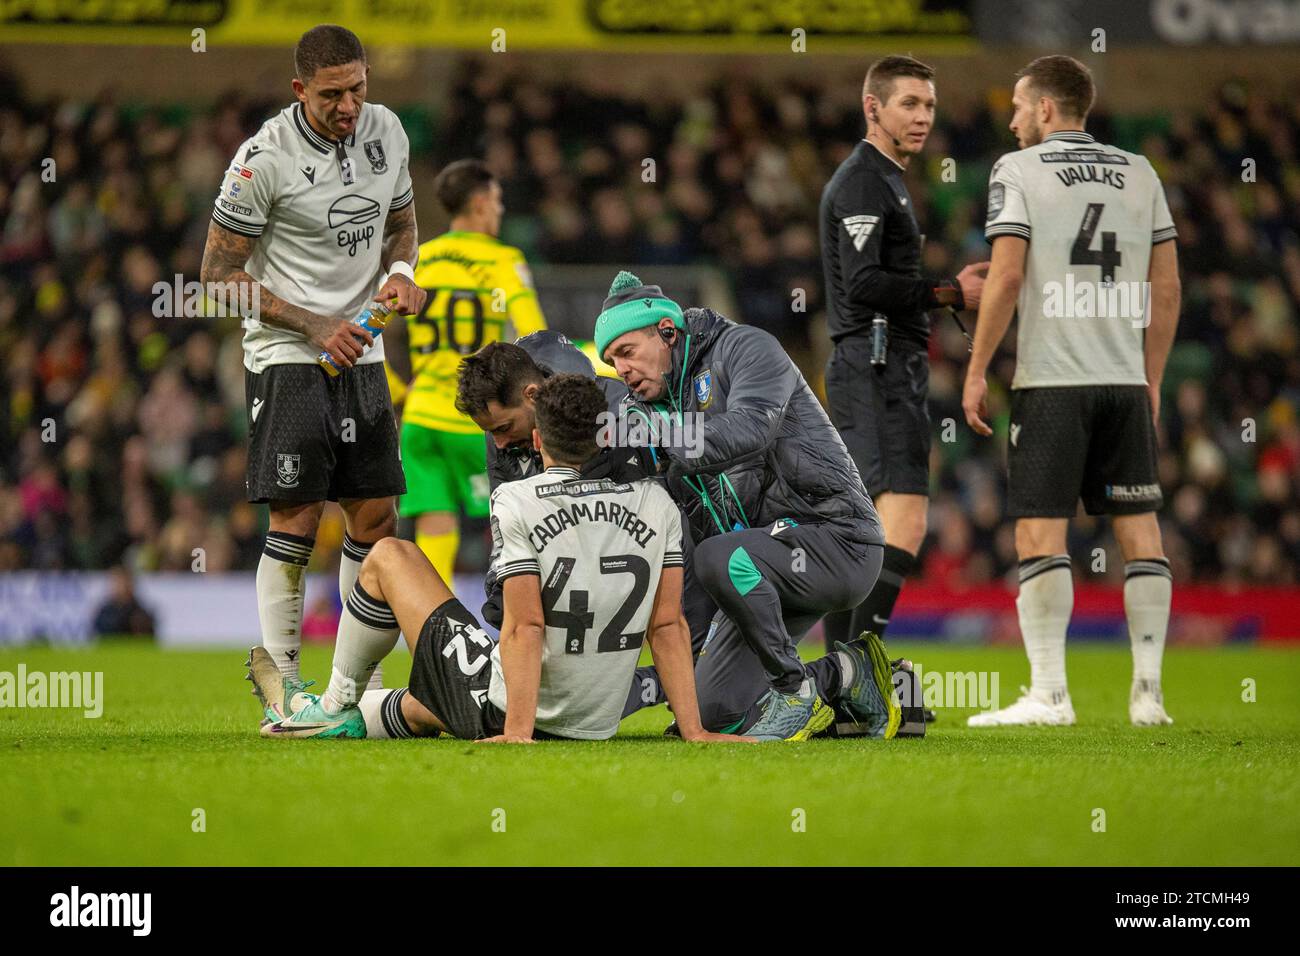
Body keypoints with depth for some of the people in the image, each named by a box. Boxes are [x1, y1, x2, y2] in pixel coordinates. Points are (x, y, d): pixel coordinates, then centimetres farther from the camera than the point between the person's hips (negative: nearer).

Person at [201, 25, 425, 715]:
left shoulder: (385, 131, 3)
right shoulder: (265, 158, -16)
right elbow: (220, 272, -11)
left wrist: (401, 271, -4)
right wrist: (314, 326, -17)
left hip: (361, 353, 6)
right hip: (285, 356, -6)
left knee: (375, 518, 5)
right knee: (295, 521, -9)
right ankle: (284, 692, -4)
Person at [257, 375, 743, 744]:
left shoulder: (516, 503, -14)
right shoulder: (656, 503, -1)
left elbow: (525, 627, -20)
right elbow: (668, 625, -2)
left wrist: (518, 733, -20)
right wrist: (693, 730, -2)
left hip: (501, 710, -5)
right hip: (598, 724, 6)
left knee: (389, 556, 15)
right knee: (417, 711, 34)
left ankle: (337, 706, 26)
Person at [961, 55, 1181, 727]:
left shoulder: (1018, 170, -1)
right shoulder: (1139, 174, 13)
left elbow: (1006, 278, -10)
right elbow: (1167, 287, 12)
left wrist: (976, 371, -4)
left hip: (1051, 380, -4)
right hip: (1125, 380, 4)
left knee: (1040, 533, -4)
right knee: (1139, 528, 6)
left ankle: (1049, 693, -9)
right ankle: (1148, 691, 5)